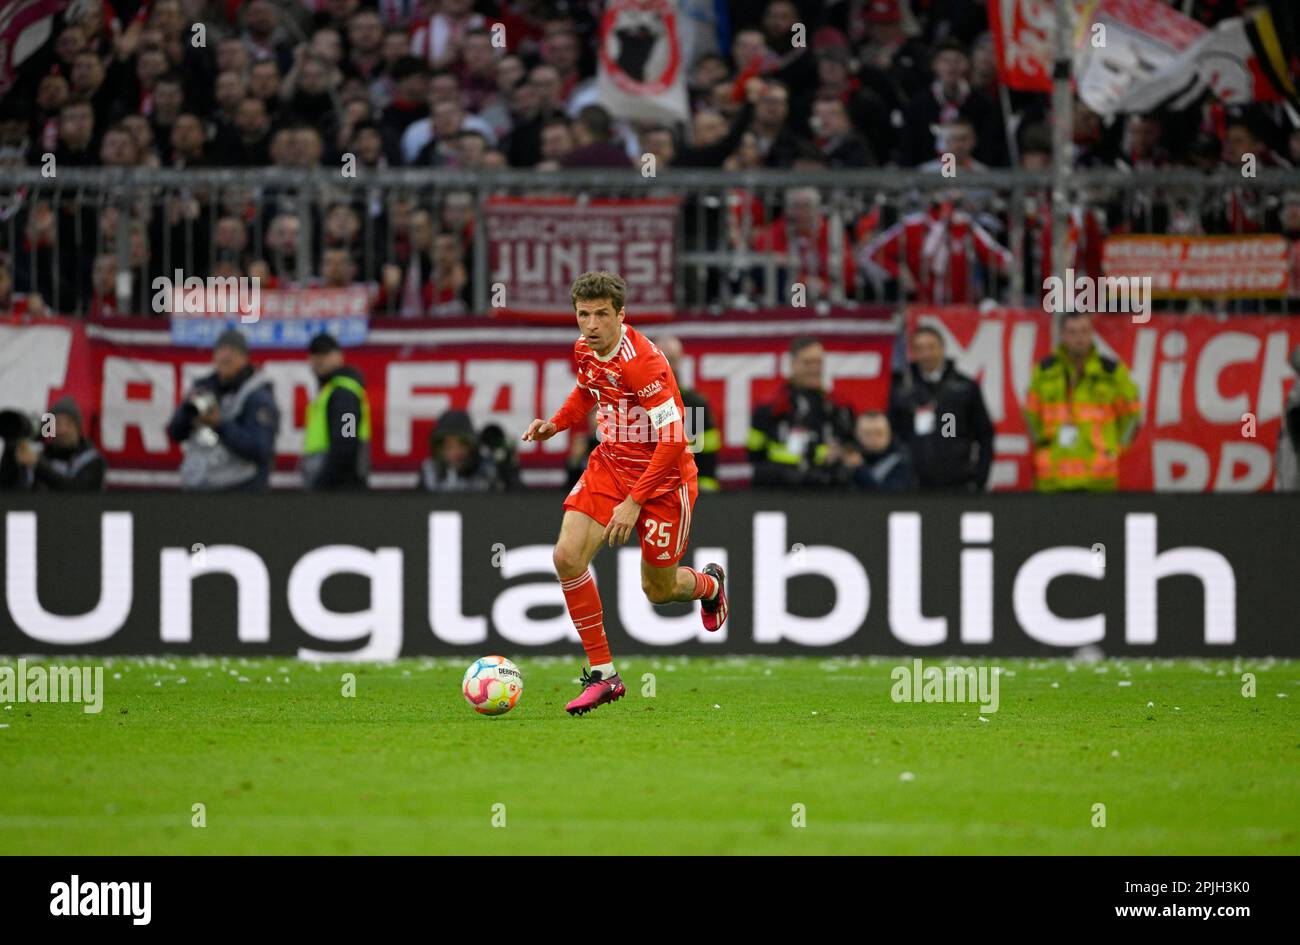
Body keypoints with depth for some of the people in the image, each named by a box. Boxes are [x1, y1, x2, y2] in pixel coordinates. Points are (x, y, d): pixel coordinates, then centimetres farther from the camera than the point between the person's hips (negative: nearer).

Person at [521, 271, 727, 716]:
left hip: (663, 477, -6)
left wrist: (634, 503, -27)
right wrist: (555, 423, 3)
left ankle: (709, 585, 46)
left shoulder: (644, 362, -27)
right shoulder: (584, 349, -3)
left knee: (658, 591, 7)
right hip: (610, 463, 6)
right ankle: (603, 674, -5)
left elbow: (673, 441, -27)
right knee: (567, 557, -15)